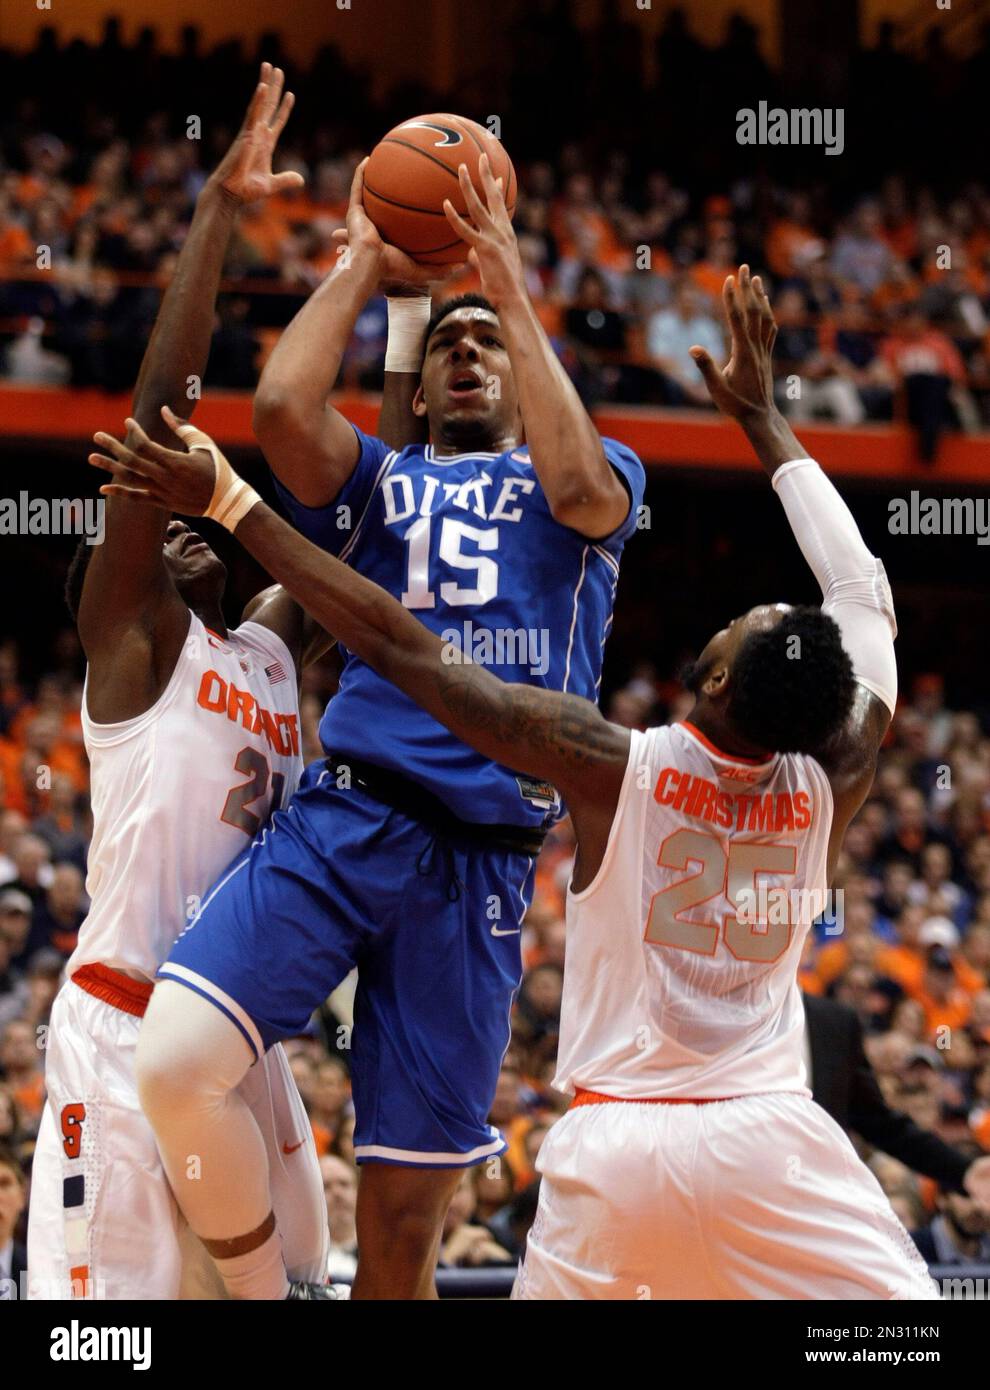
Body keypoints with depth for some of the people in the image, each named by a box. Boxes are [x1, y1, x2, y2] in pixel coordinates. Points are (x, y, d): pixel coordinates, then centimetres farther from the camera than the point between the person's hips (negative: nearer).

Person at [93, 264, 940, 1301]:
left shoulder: (610, 767, -8)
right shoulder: (831, 784, -2)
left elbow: (398, 644, -6)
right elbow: (865, 595, 14)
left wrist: (230, 503, -2)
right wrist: (762, 417, 24)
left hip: (615, 1144, 0)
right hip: (768, 1140, 0)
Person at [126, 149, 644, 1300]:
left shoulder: (597, 475, 19)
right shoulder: (378, 482, 21)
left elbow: (578, 489, -8)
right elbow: (281, 408, -1)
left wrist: (512, 291, -3)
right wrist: (363, 264, 10)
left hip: (481, 852, -1)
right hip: (345, 813, 1)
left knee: (403, 1223, -1)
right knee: (172, 1060, -26)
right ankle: (261, 1293, -4)